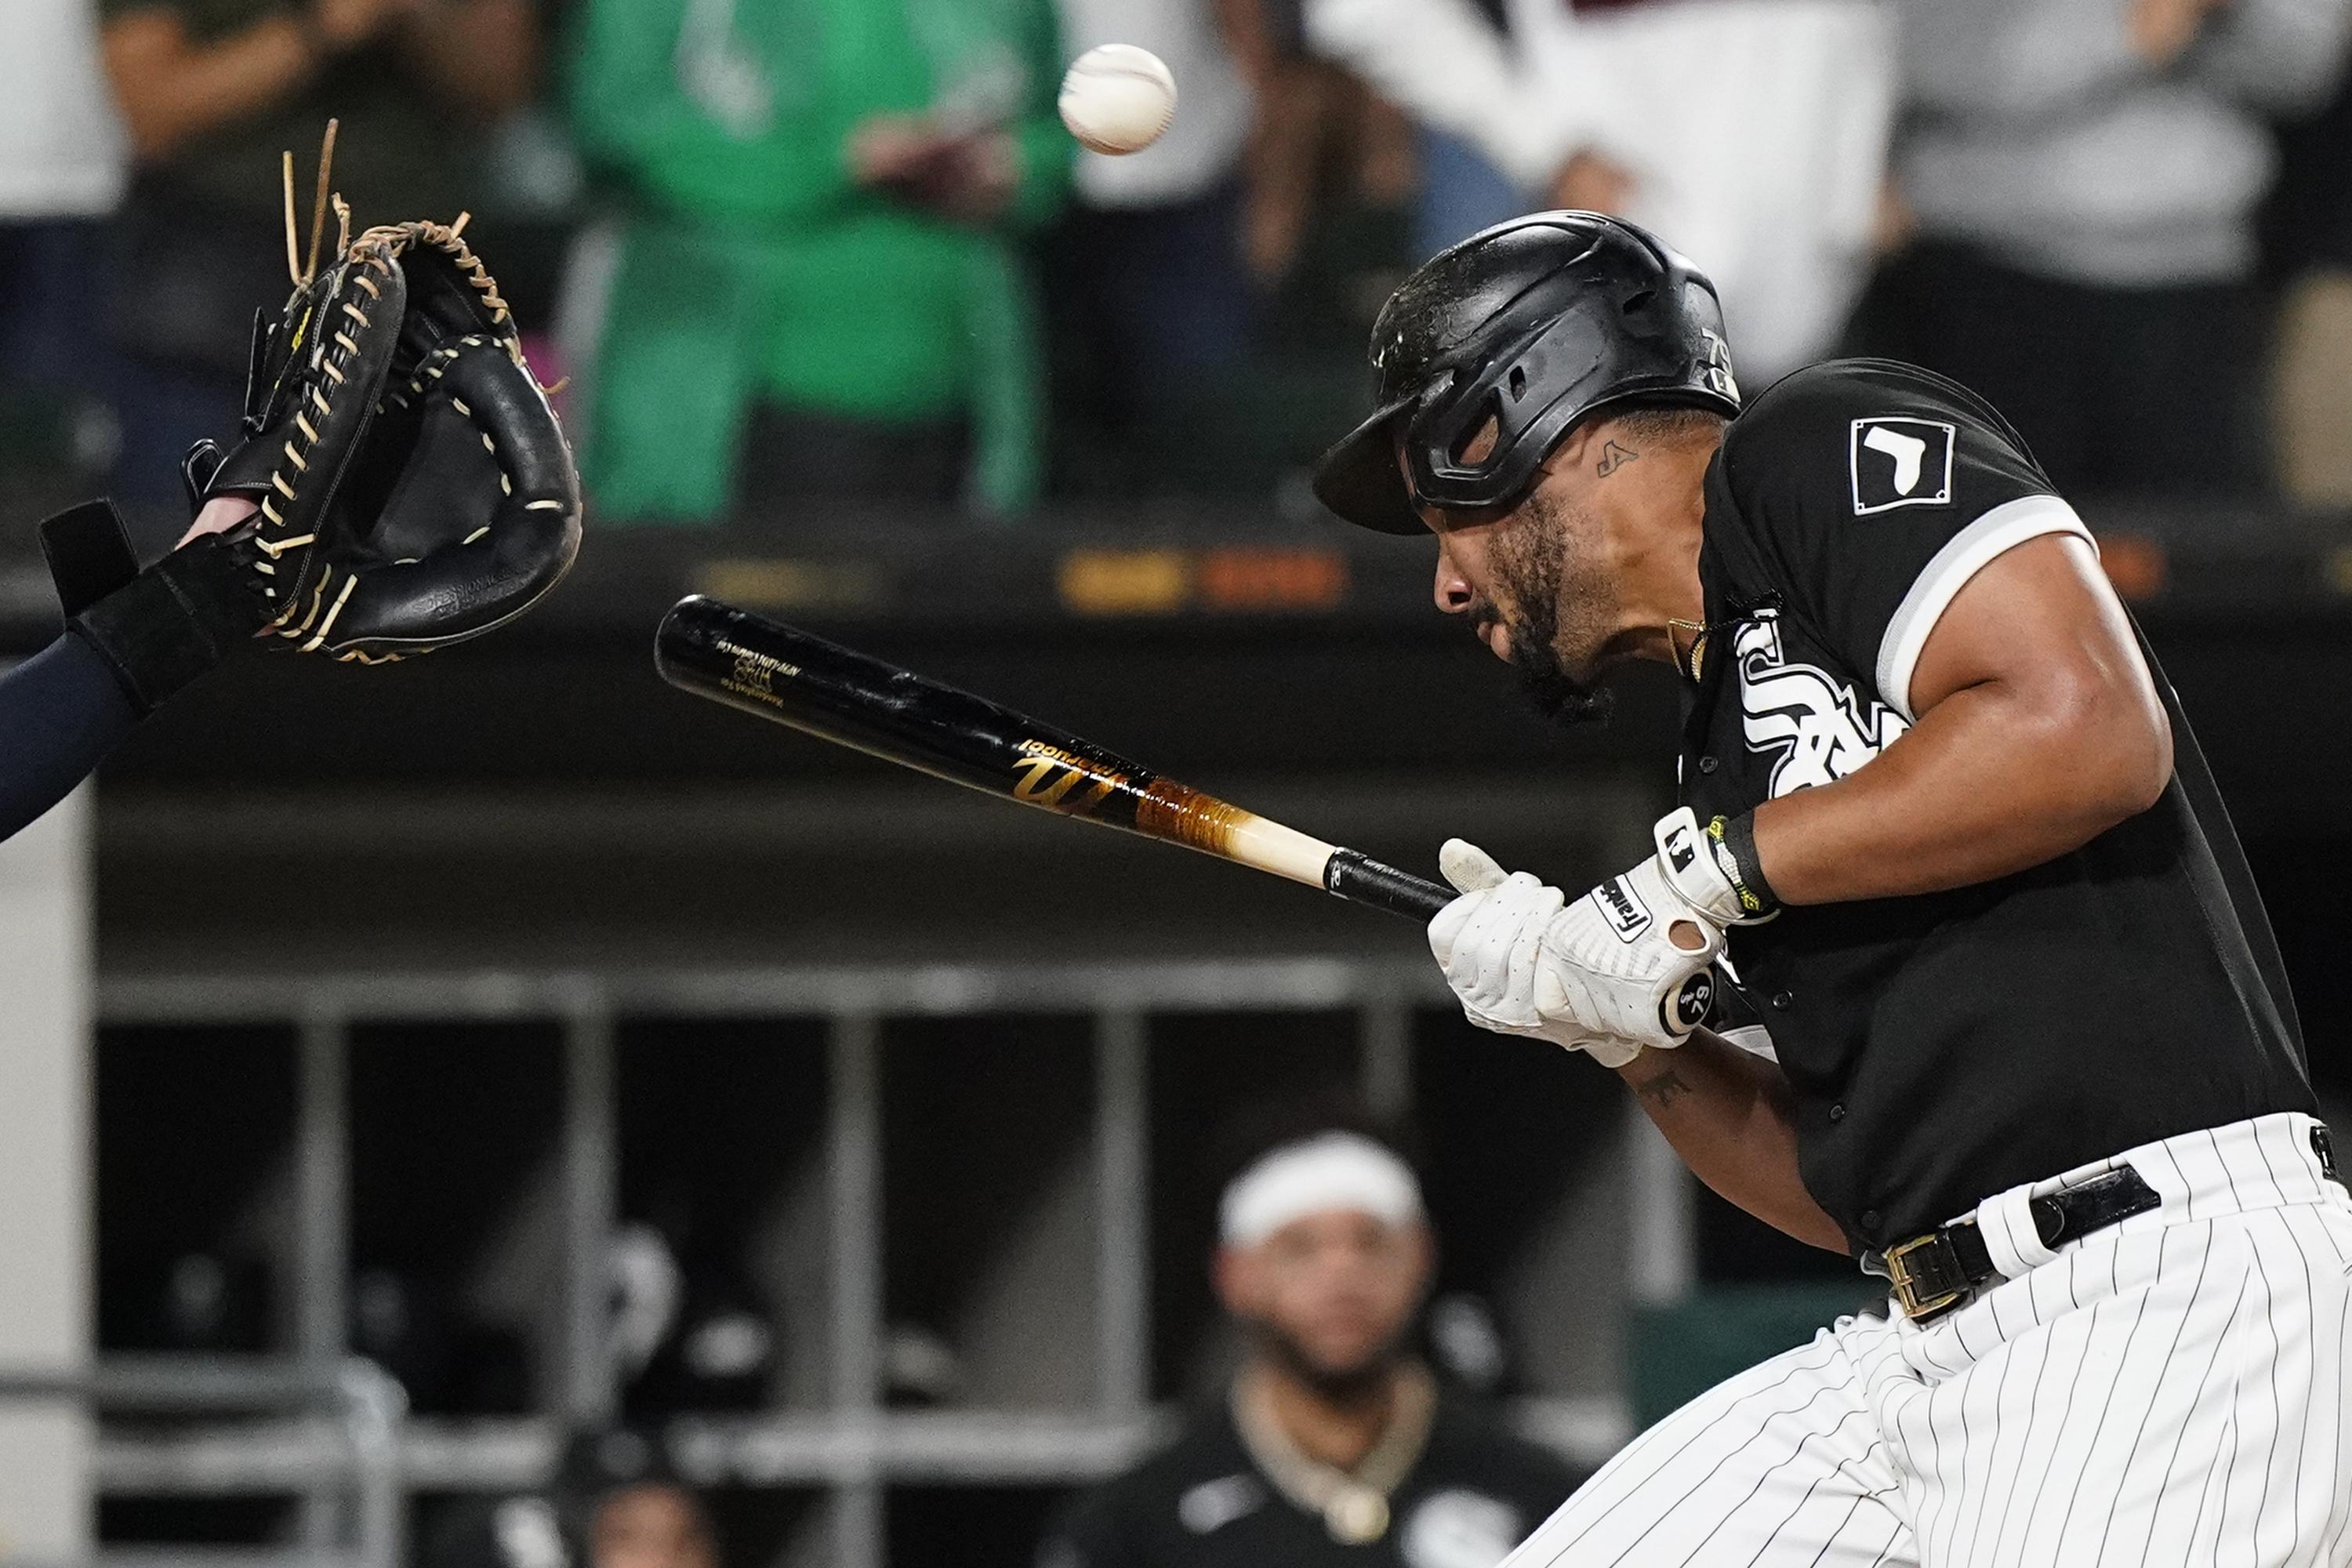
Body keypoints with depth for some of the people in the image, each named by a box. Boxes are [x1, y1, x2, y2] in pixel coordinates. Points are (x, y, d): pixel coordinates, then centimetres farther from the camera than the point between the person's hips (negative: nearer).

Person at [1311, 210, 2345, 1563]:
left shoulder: (1826, 450, 0)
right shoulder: (1726, 730, 23)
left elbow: (2087, 729, -18)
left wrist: (1710, 872, -10)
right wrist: (1628, 1028, 6)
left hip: (2175, 1290, -10)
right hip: (1934, 1343, 10)